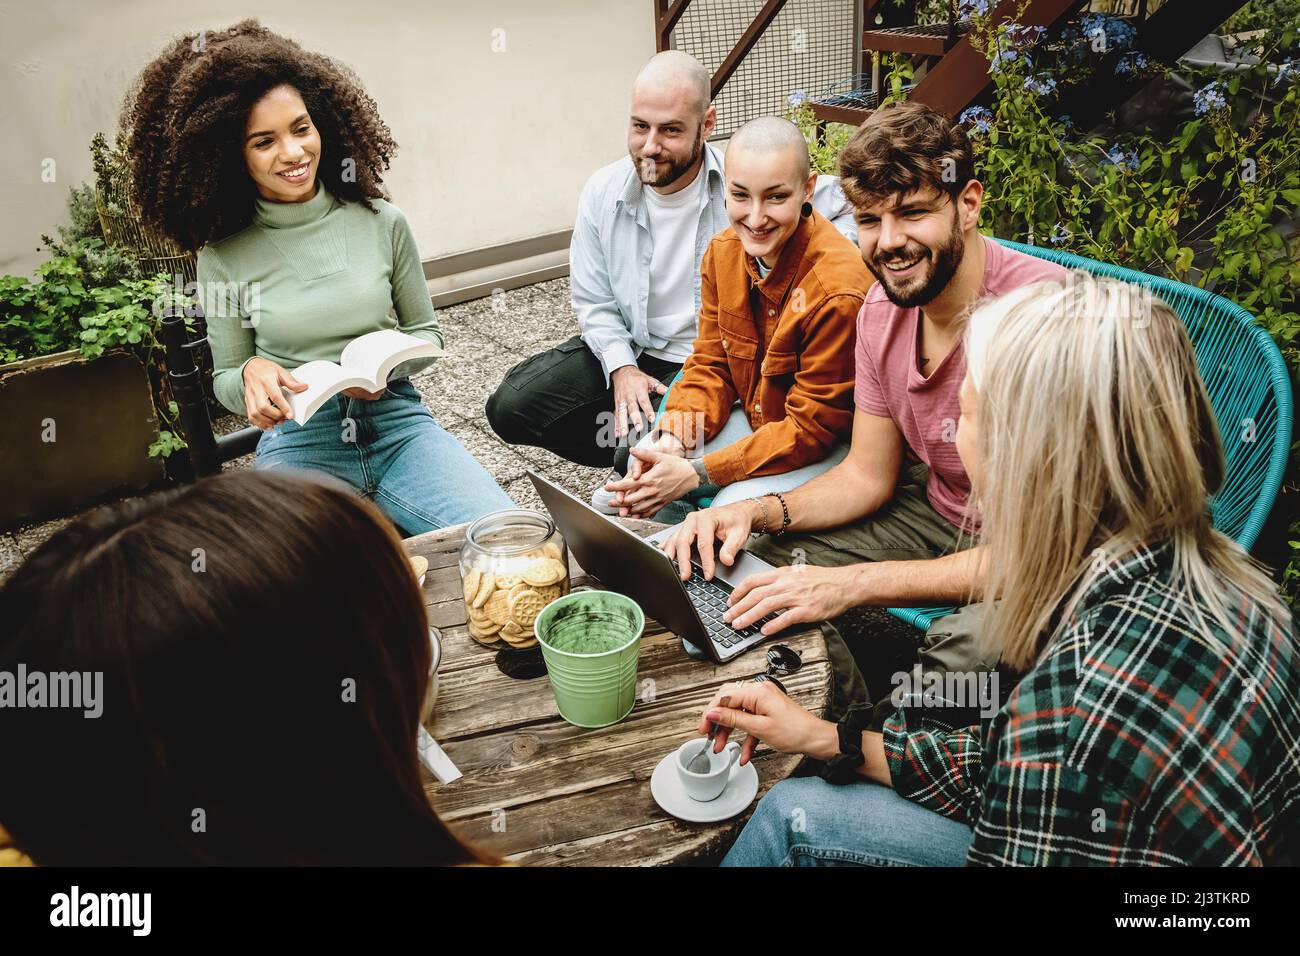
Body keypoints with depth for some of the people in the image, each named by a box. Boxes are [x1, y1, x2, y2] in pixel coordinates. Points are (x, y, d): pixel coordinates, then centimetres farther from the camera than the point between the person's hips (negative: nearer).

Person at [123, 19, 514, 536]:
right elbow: (224, 379, 11)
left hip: (397, 423, 2)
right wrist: (251, 373, -13)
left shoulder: (382, 223, 4)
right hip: (297, 443, -2)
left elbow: (425, 332, 13)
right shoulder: (224, 256, 2)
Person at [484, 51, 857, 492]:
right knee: (510, 407, -8)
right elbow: (593, 302, 2)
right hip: (629, 349, 5)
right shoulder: (603, 192, -5)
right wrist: (621, 368, -14)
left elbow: (852, 207, -6)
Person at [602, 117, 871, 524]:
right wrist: (672, 440, -17)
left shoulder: (838, 291, -29)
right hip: (753, 418, 6)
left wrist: (697, 473, -26)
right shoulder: (723, 251, -6)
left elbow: (812, 428, -24)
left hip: (830, 443, -6)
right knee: (642, 474, -8)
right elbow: (711, 363, 2)